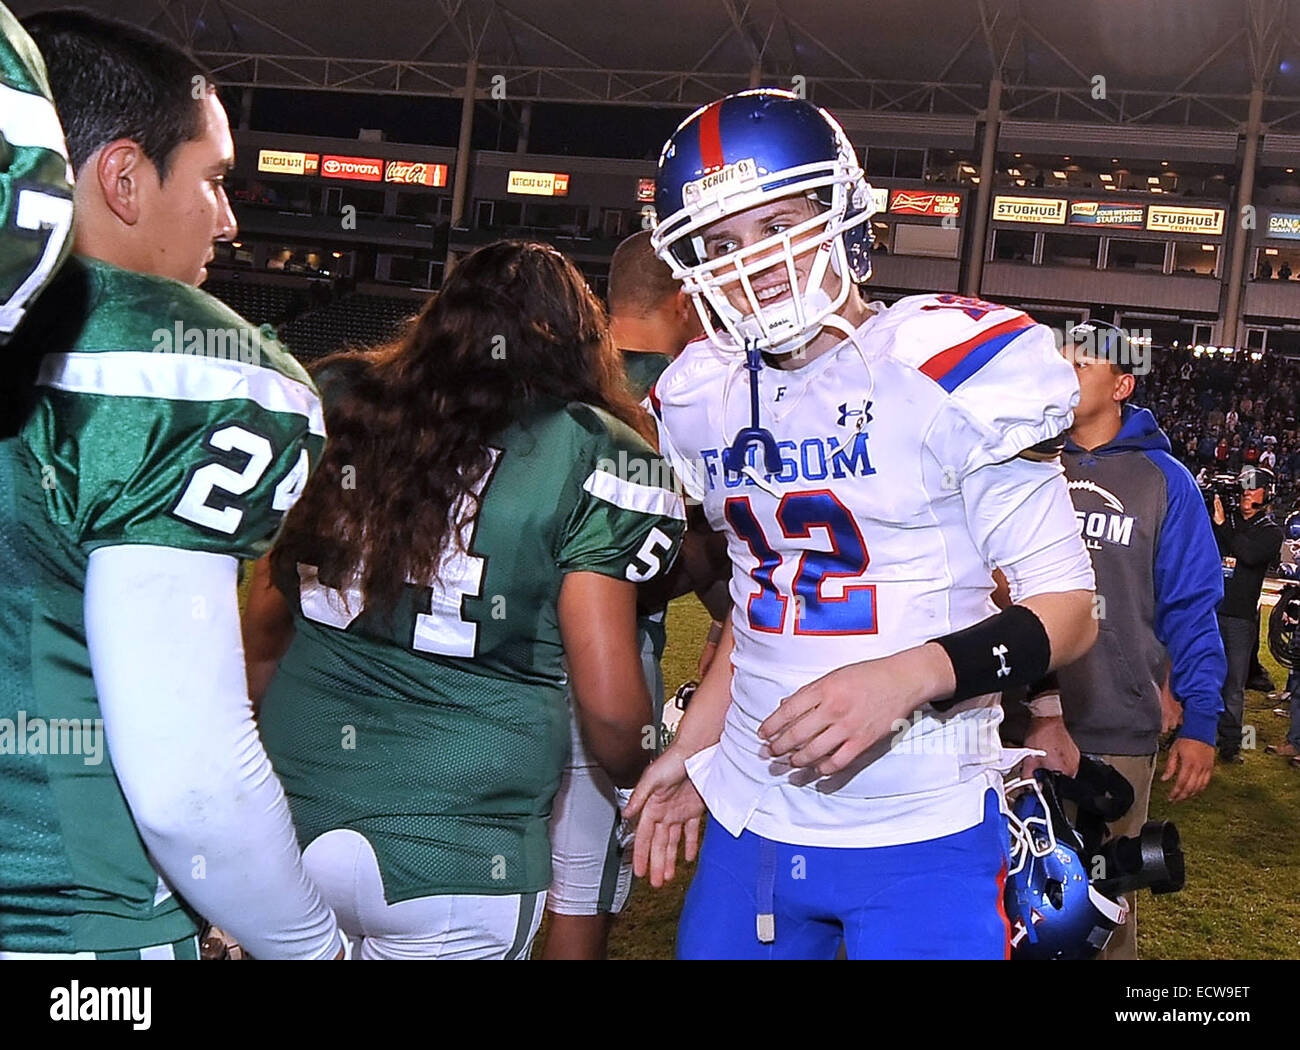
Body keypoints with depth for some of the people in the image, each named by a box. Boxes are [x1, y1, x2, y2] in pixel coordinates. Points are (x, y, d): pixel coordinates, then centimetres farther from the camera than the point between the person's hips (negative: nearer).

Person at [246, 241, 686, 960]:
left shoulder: (337, 408, 5)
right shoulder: (590, 456, -6)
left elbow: (264, 629, 12)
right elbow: (607, 704, -8)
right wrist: (644, 789, 14)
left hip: (290, 820, 4)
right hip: (455, 867, -4)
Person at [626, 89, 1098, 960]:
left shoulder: (946, 366, -13)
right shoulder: (707, 398, 6)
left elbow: (1069, 609, -11)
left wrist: (908, 676, -26)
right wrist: (695, 749, 14)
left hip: (922, 834, -5)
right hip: (751, 817, 5)